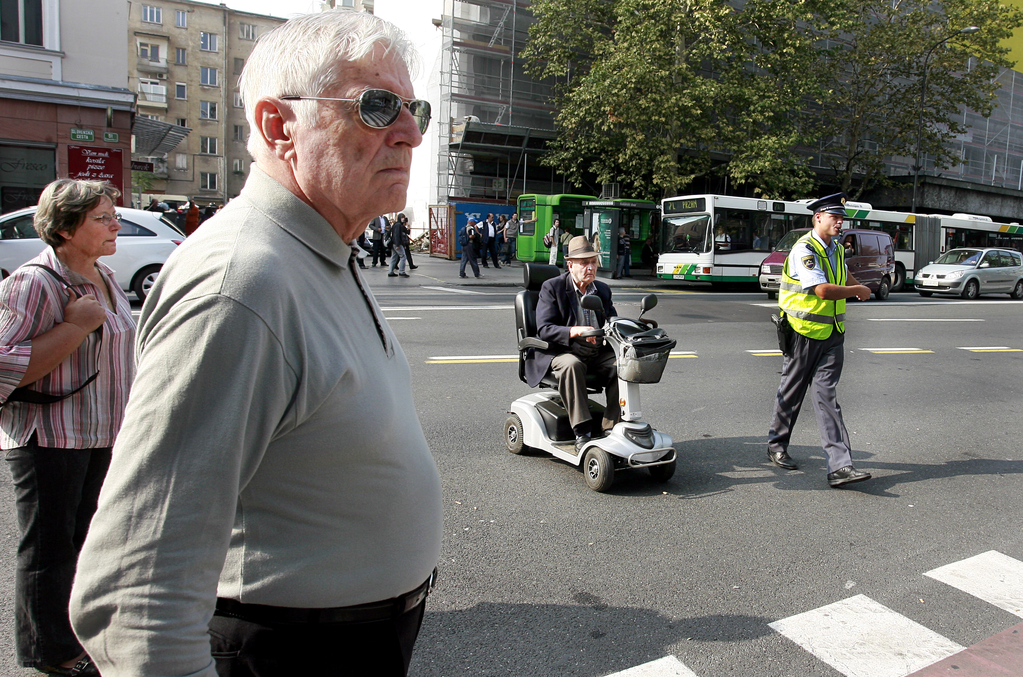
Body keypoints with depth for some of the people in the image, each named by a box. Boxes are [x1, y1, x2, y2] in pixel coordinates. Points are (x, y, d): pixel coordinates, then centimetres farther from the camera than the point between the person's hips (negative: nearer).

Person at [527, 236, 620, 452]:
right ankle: (582, 433, -32)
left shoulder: (603, 290, 14)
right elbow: (543, 329, -14)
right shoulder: (552, 288, -3)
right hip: (560, 353, -4)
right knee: (571, 365, -37)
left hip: (598, 353, 5)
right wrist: (575, 331, -30)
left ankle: (609, 429, -16)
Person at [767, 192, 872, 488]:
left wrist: (859, 288, 25)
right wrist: (857, 291, -10)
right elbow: (823, 290, -24)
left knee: (826, 394, -2)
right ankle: (777, 445, 28)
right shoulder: (804, 249, -13)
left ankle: (839, 465, -9)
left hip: (832, 333, 6)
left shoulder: (836, 248, 14)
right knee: (792, 391, 8)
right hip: (804, 331, -6)